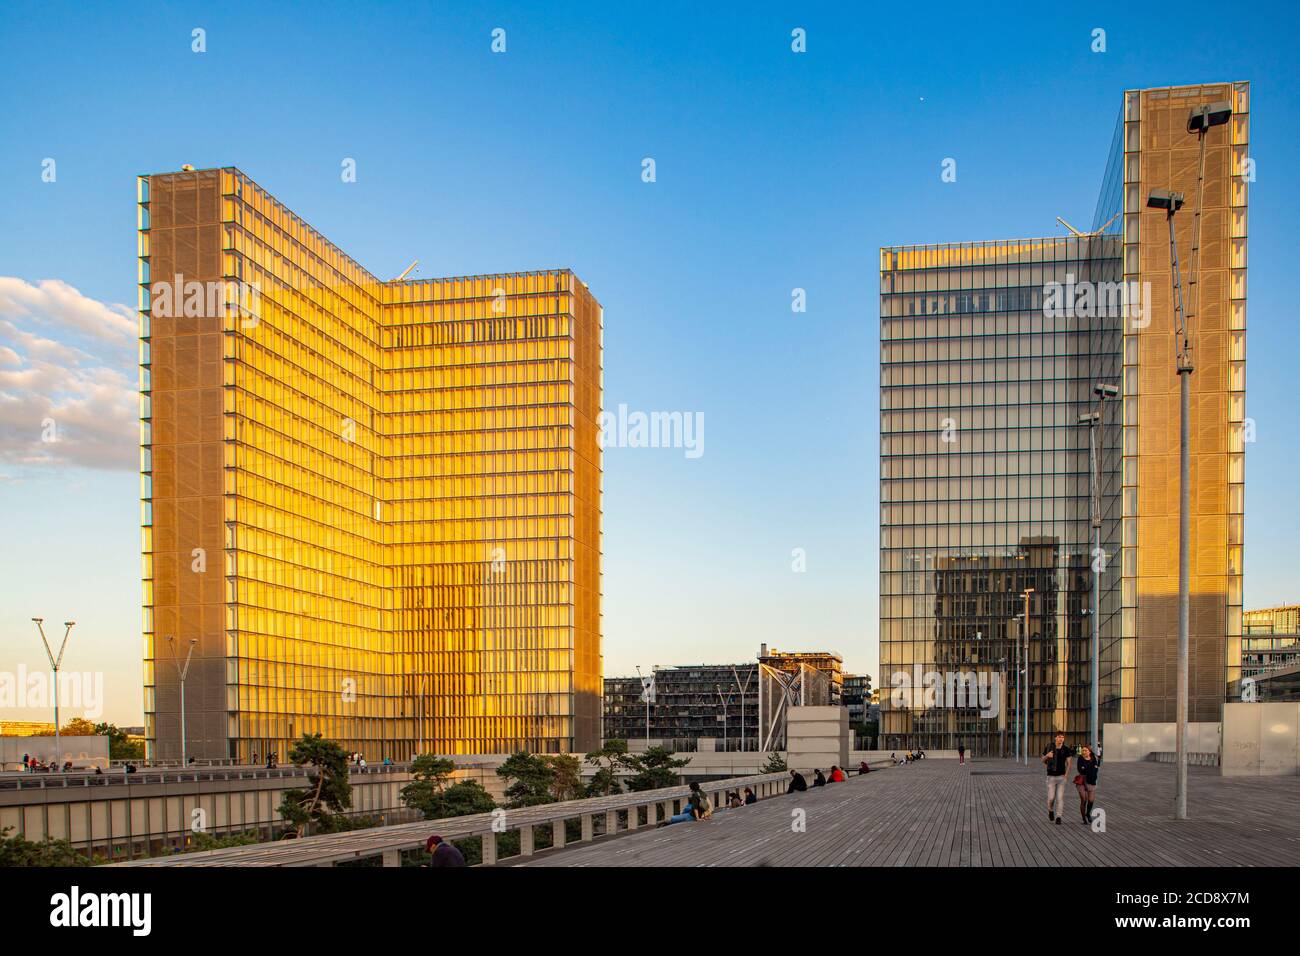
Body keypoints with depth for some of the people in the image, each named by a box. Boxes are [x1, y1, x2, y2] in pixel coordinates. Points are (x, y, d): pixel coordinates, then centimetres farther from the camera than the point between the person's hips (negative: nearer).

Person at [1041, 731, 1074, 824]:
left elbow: (1068, 763, 5)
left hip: (1061, 776, 1)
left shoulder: (1066, 749, -2)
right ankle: (1050, 810, 28)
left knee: (1060, 797, -3)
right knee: (1051, 797, -2)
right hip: (1051, 777, 0)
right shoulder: (1049, 748, -4)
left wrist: (1066, 773, -10)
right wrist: (1047, 756, -14)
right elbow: (1043, 760, 9)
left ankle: (1058, 817, 4)